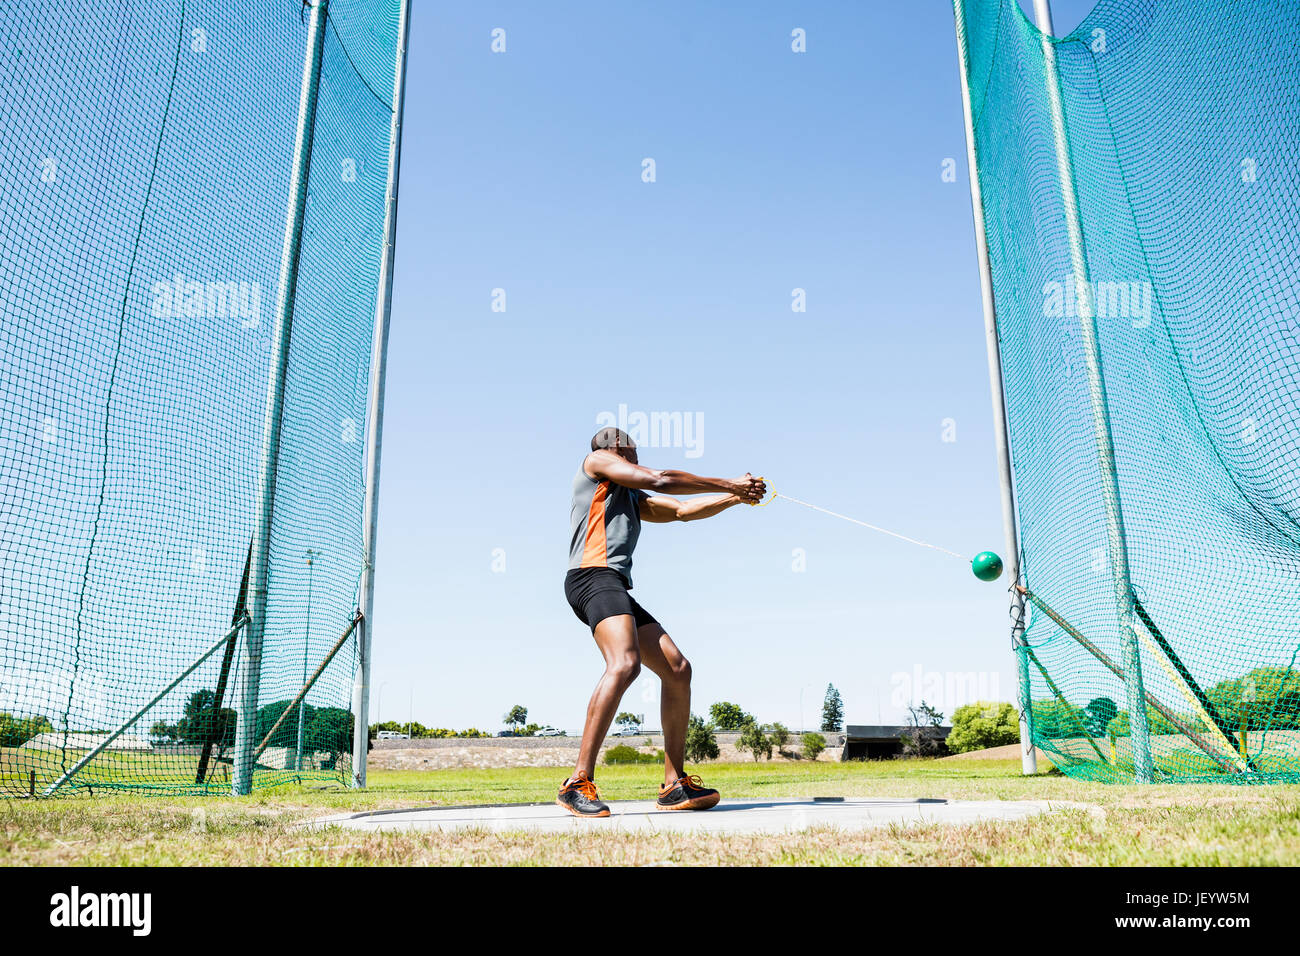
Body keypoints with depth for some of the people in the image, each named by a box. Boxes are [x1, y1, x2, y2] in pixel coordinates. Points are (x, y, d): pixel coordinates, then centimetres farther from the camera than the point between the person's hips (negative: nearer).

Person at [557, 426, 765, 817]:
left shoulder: (634, 500, 34)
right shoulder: (596, 462, 11)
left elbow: (682, 510, 29)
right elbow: (659, 480, 2)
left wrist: (735, 496, 18)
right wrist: (727, 484, 7)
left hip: (618, 592, 9)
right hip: (593, 576, -9)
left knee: (678, 670, 4)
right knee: (625, 664, -30)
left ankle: (674, 785, 8)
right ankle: (578, 783, -31)